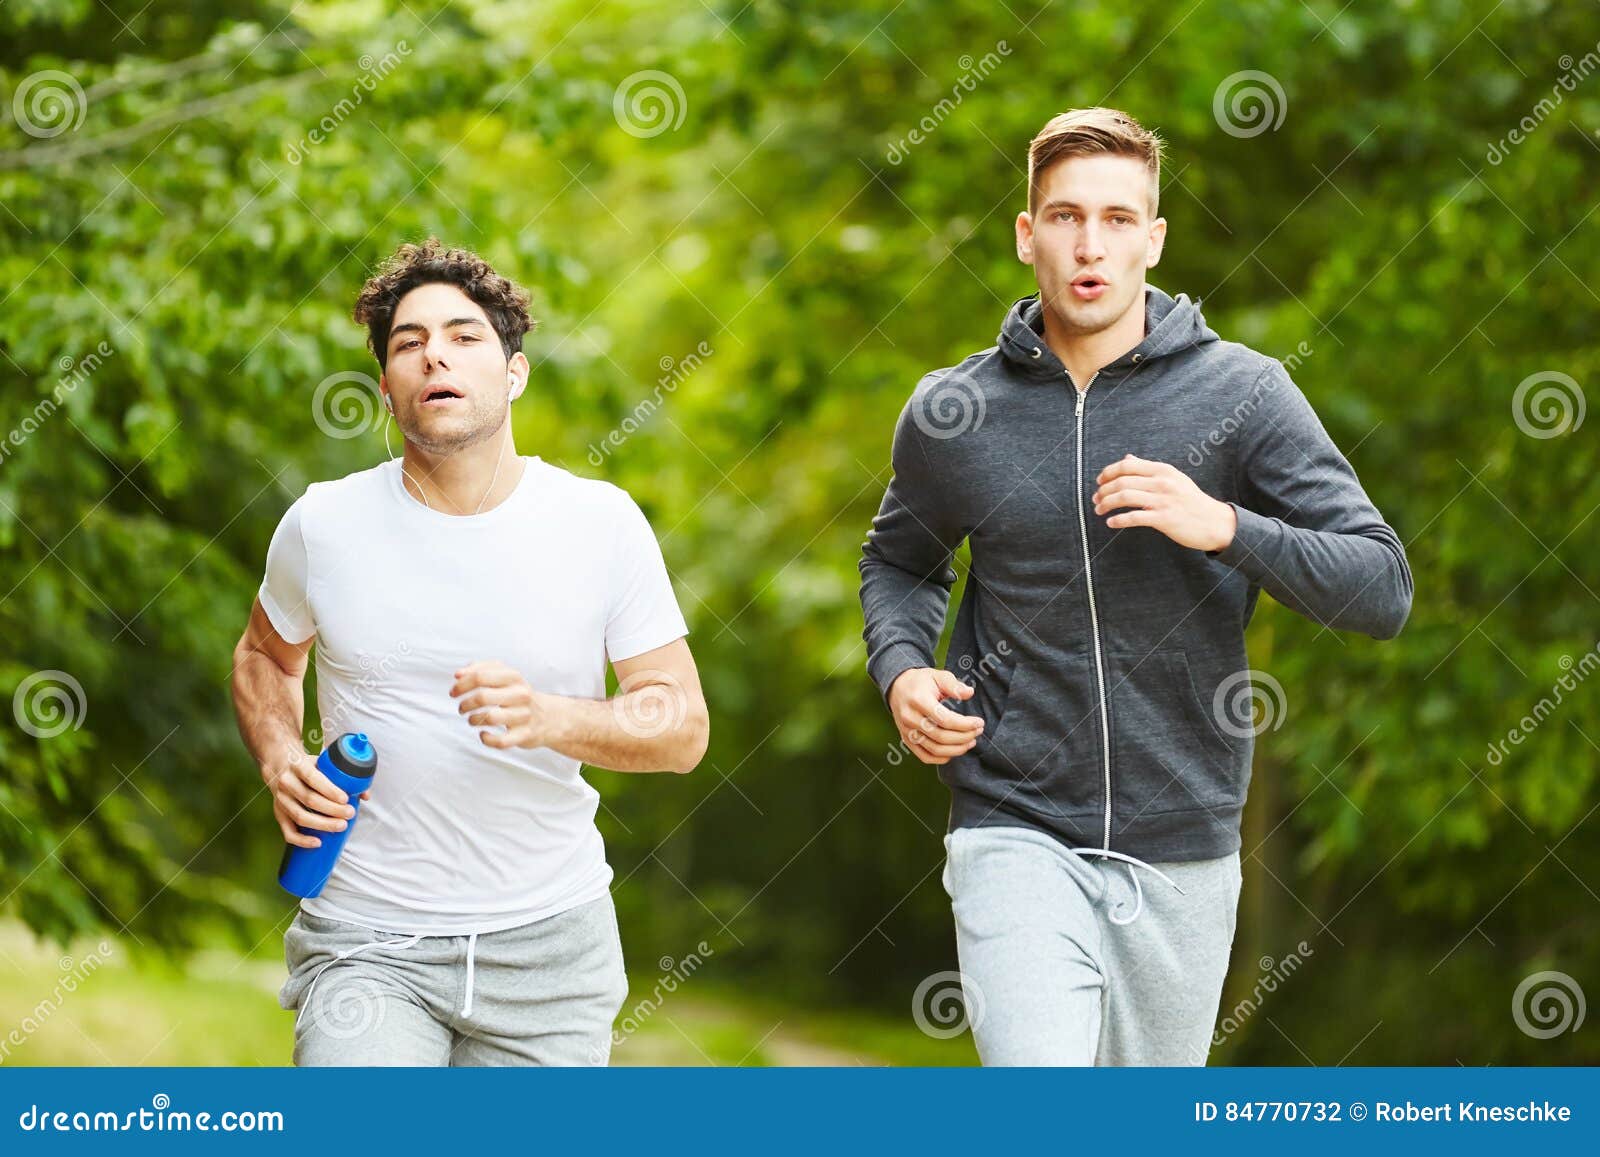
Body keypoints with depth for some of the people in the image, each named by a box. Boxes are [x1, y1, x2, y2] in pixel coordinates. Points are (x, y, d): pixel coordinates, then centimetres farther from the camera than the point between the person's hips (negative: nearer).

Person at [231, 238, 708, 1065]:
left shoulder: (601, 523, -3)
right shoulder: (323, 525, -1)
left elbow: (683, 726, -3)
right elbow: (265, 656, 19)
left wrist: (550, 718, -22)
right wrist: (279, 761, -2)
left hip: (550, 936, 1)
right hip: (368, 946, -1)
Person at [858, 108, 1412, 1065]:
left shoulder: (1243, 394, -3)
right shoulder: (952, 411, 3)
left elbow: (1384, 590, -6)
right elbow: (899, 562, 22)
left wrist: (1224, 525, -21)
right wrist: (902, 671, 1)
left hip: (1183, 847, 1)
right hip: (1016, 836, -1)